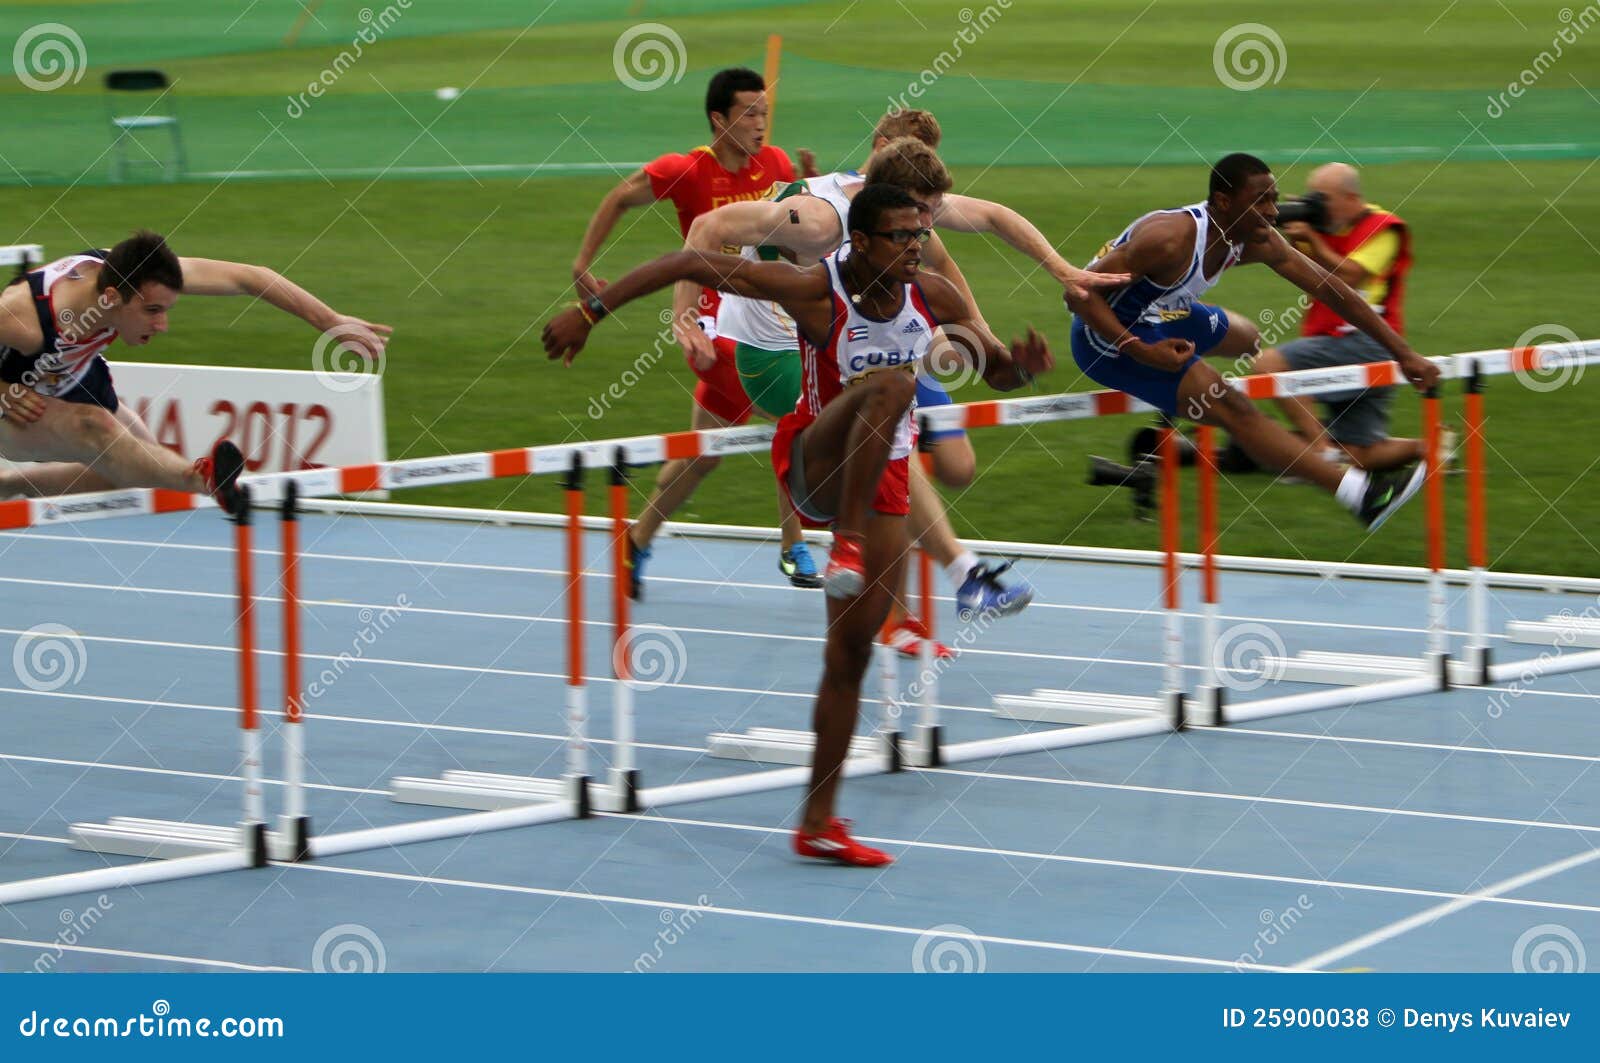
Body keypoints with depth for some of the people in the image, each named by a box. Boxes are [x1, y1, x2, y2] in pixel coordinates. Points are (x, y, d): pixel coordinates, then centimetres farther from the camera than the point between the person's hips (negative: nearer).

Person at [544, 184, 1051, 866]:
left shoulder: (934, 296, -3)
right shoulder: (814, 291, -17)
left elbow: (998, 373, 10)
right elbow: (688, 265, -15)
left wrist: (1022, 365, -14)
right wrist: (592, 312, -16)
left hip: (884, 478, 5)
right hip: (813, 466, -5)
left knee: (851, 650, 3)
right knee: (891, 382, -34)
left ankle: (818, 822, 11)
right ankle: (848, 546, -37)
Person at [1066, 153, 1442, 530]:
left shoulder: (1258, 241, -9)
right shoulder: (1172, 239, -33)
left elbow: (1329, 289, -4)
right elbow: (1079, 292, -32)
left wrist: (1403, 353, -5)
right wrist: (1139, 351, -38)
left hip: (1155, 314, 9)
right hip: (1109, 337, -9)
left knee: (1248, 340, 29)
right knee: (1234, 410, -19)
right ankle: (1361, 494, -23)